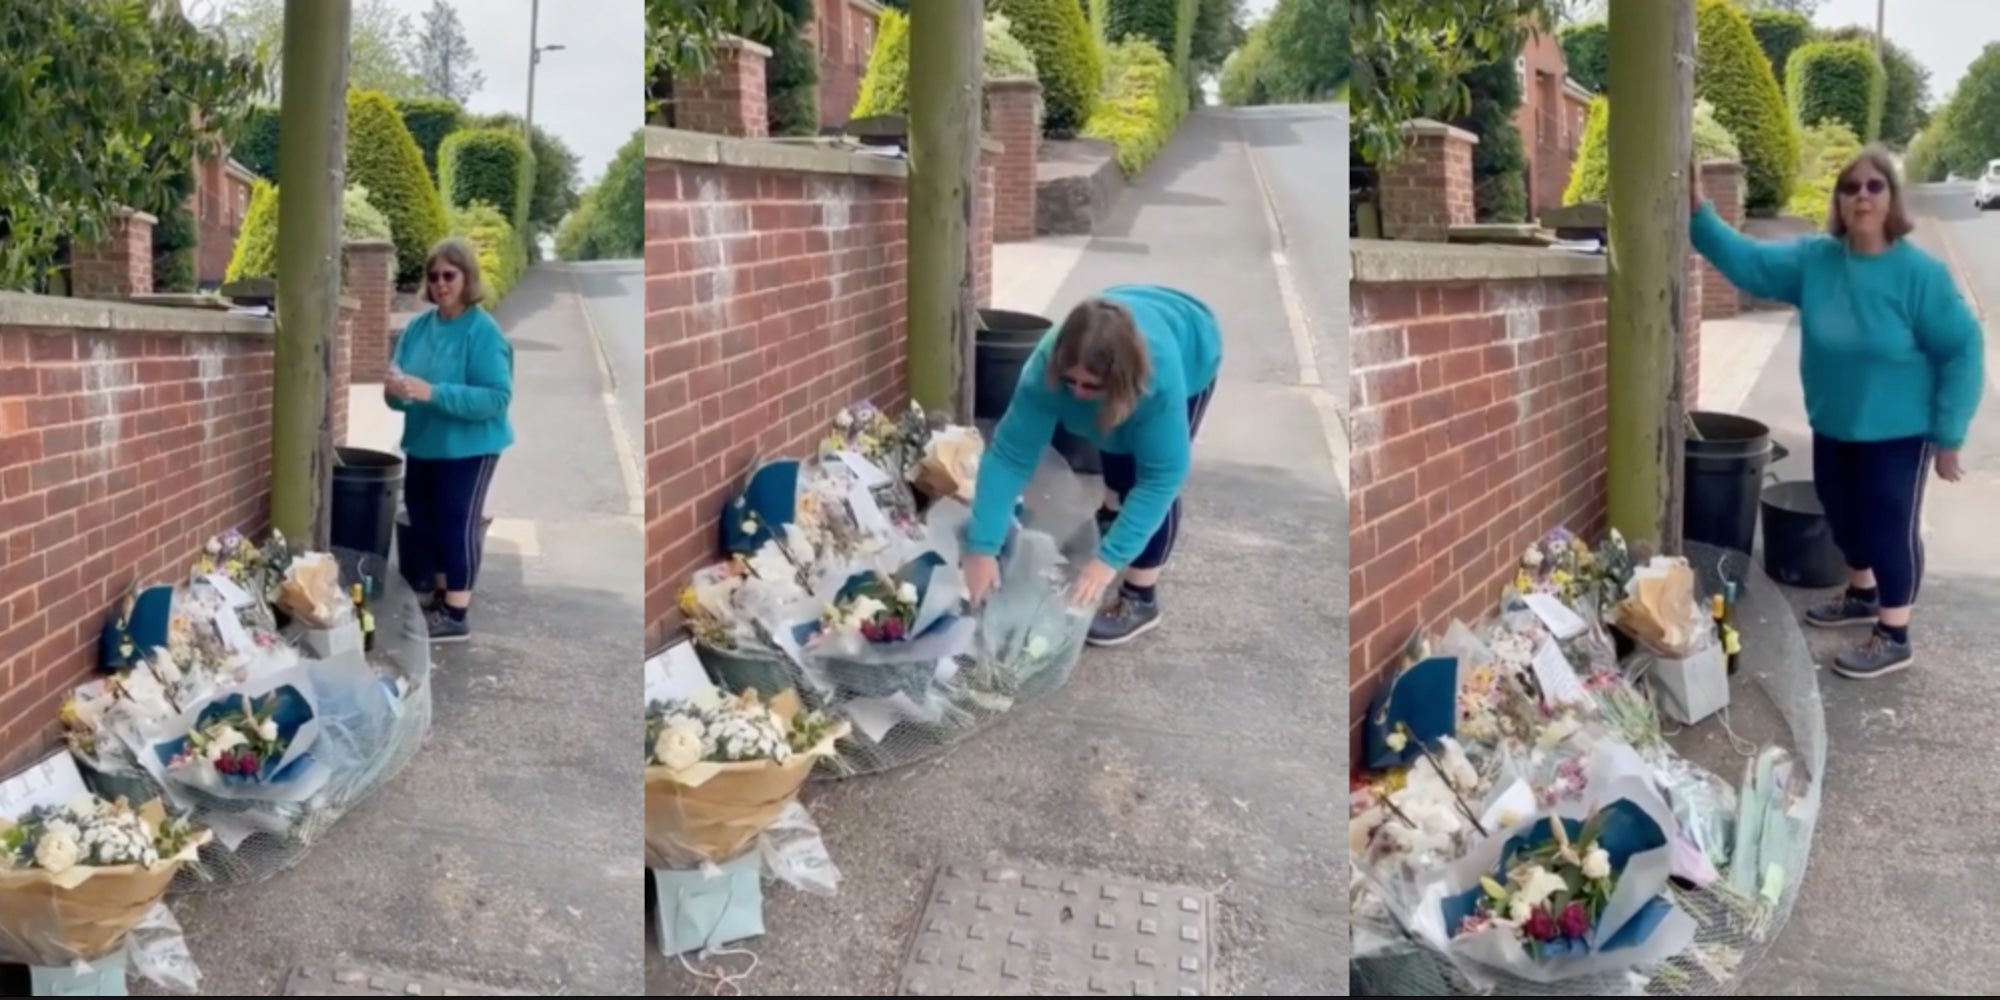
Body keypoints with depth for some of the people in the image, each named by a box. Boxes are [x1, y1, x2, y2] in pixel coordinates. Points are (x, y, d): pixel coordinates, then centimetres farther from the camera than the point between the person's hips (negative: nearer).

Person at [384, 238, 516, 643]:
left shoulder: (483, 332, -17)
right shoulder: (418, 326, 3)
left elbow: (497, 397, -24)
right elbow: (402, 390, 8)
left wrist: (432, 392, -30)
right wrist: (395, 391, -17)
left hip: (468, 449, -7)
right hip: (423, 446, 7)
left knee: (458, 526, -2)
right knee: (426, 525, 15)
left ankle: (456, 614, 7)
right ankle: (440, 598, 31)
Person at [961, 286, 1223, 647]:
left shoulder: (1161, 378, -47)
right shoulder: (1046, 368, -40)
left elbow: (1162, 477, -41)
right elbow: (1009, 454, -37)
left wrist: (1109, 560, -45)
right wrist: (982, 547, -43)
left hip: (1190, 343, -3)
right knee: (1114, 435, 25)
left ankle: (1140, 600, 0)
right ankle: (1114, 513, 56)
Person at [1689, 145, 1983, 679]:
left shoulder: (1920, 273, -19)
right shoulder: (1813, 260, -4)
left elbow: (1962, 351, -16)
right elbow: (1745, 260, -5)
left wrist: (1948, 436, -15)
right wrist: (1698, 213, -19)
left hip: (1898, 434, -6)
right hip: (1833, 428, 6)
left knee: (1890, 528, 2)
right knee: (1844, 518, 21)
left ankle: (1894, 636, 14)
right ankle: (1863, 595, 45)